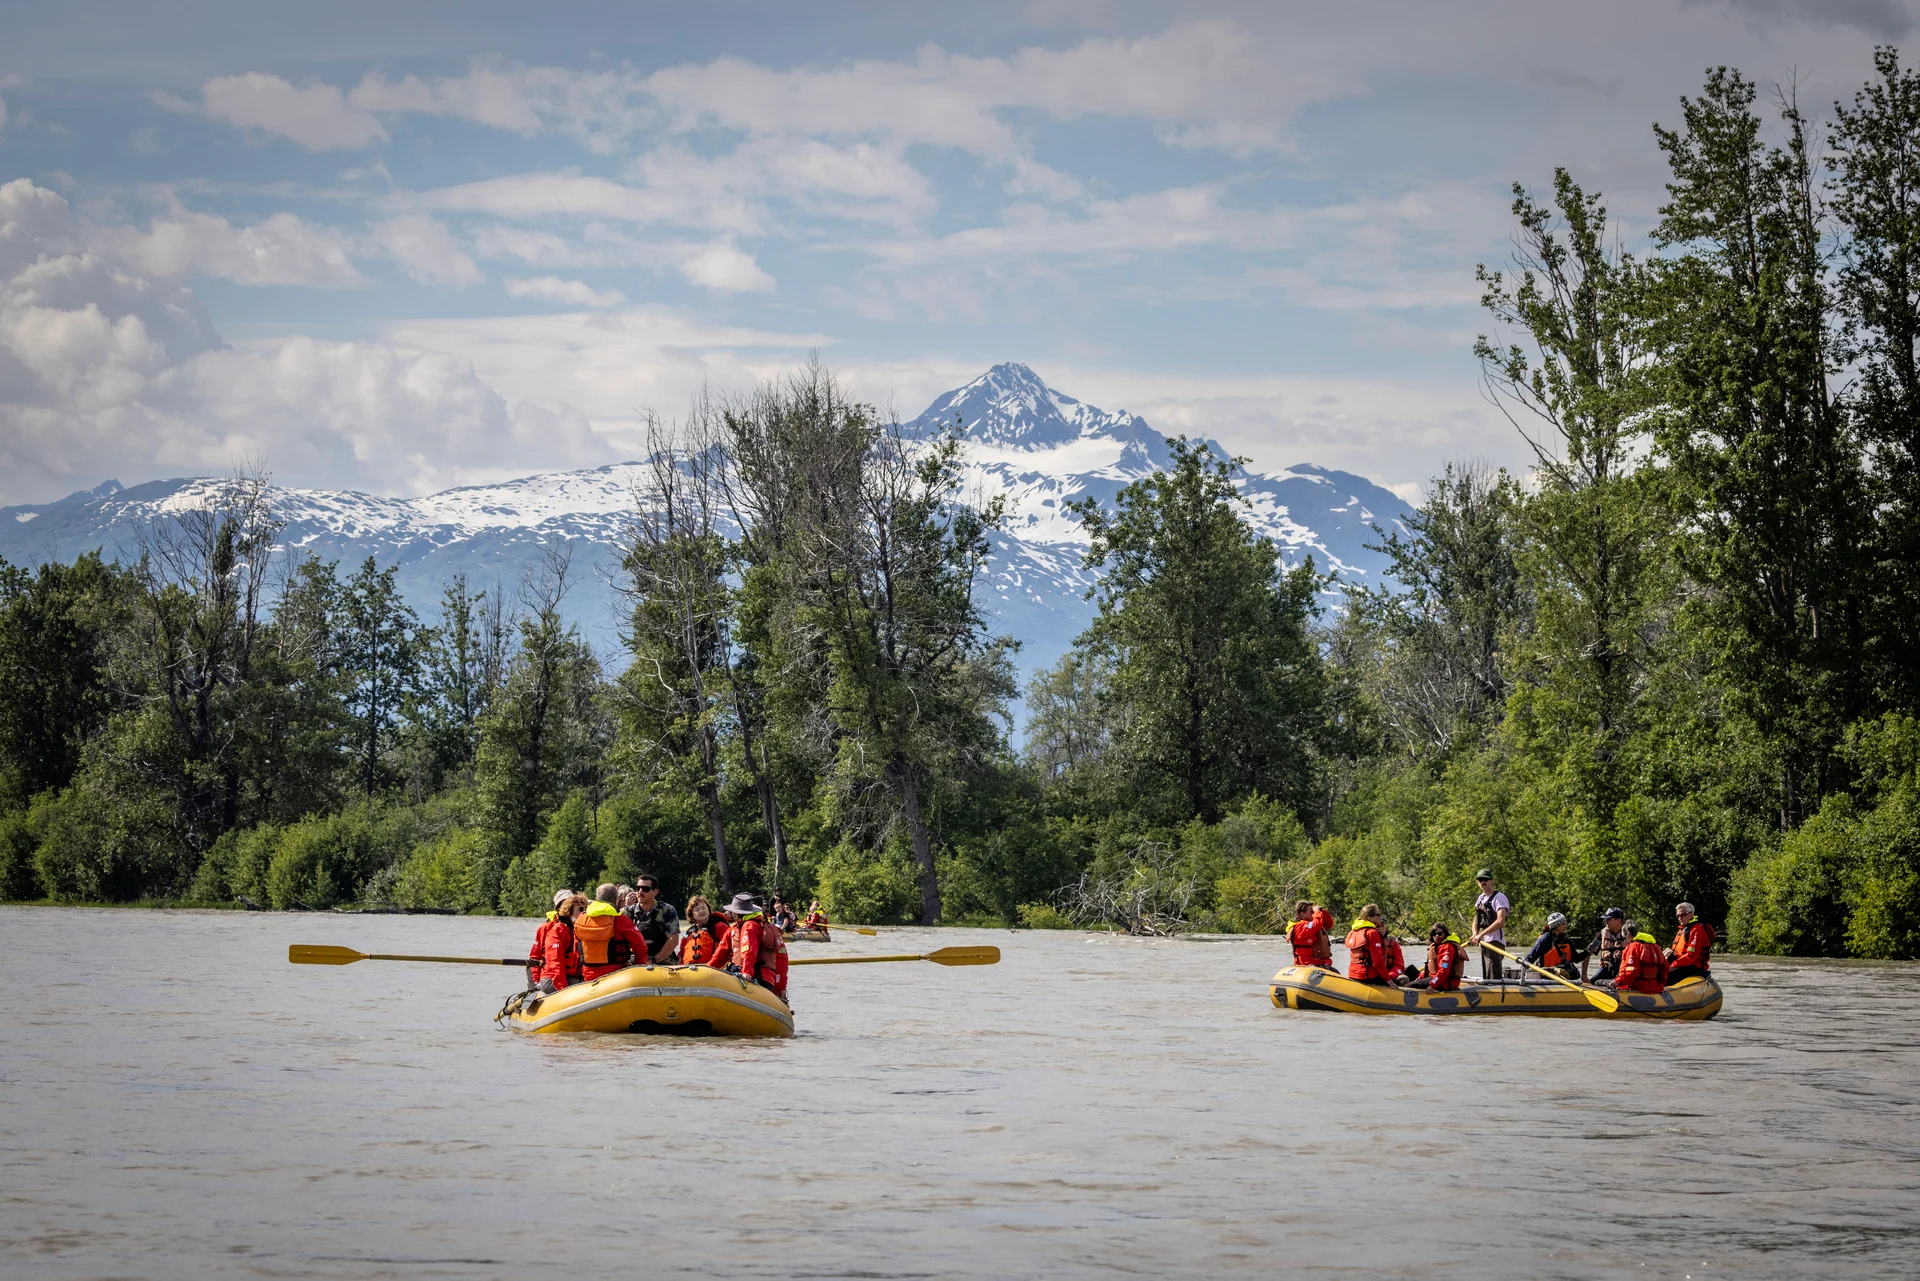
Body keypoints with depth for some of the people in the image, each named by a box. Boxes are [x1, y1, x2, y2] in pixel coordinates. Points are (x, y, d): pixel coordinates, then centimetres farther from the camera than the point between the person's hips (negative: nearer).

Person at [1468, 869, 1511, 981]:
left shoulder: (1499, 897, -10)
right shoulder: (1481, 898, 16)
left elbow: (1500, 921, -22)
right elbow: (1476, 919, 21)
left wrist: (1481, 934, -21)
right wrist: (1475, 934, 0)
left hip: (1495, 941, -9)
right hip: (1484, 942, 9)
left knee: (1493, 976, -16)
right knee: (1485, 977, 12)